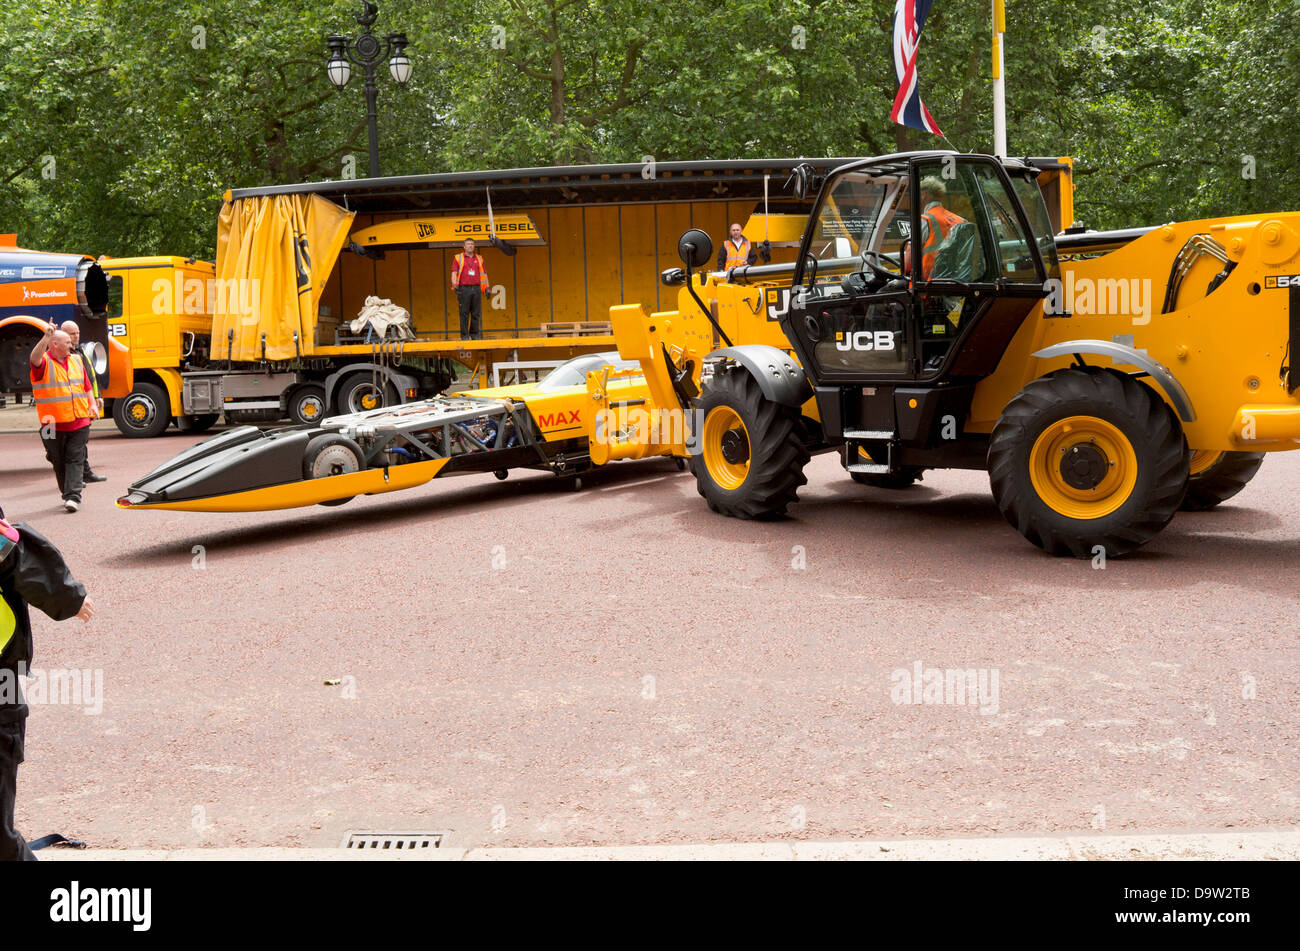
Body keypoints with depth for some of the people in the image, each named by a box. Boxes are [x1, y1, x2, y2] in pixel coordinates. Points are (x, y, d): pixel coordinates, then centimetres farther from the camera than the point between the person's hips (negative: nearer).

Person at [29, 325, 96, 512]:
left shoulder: (76, 361, 13)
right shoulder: (44, 362, -4)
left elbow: (86, 386, 19)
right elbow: (35, 358, -29)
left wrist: (92, 404, 4)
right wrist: (46, 337, -41)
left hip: (79, 423, 3)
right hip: (54, 424, -3)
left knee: (75, 460, -6)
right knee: (59, 461, 9)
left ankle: (73, 496, -11)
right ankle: (66, 493, 24)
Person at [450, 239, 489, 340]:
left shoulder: (479, 258, 16)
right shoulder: (458, 258, 7)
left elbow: (484, 274, 18)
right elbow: (454, 273, -1)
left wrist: (487, 288, 10)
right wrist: (455, 285, -15)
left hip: (476, 289, 3)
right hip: (464, 289, -3)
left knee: (476, 313, 3)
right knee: (464, 313, -3)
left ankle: (475, 334, 12)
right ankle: (464, 335, 1)